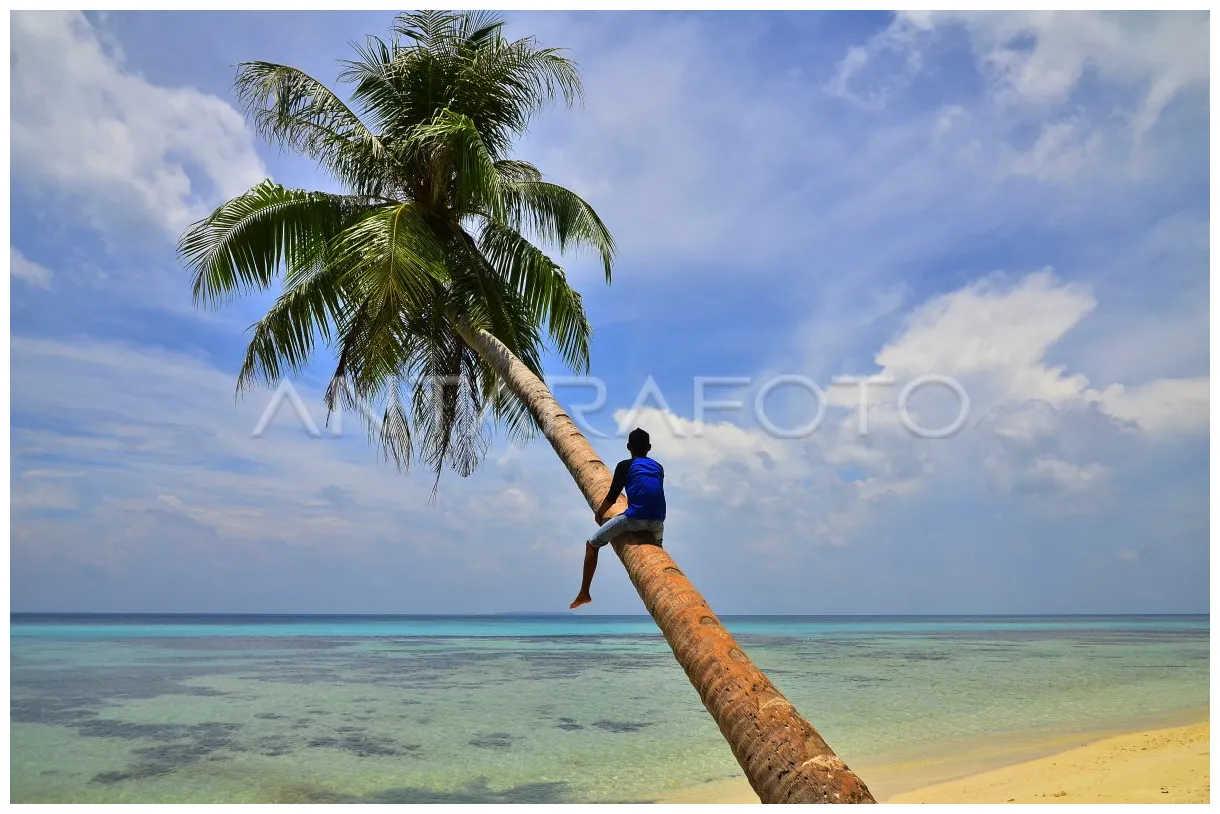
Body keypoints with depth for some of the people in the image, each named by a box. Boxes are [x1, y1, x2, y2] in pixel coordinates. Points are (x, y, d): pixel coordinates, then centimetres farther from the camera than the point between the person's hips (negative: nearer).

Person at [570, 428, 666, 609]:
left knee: (592, 544, 14)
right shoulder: (658, 467, 21)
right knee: (656, 544, 39)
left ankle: (584, 593, 13)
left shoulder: (625, 466, 8)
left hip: (635, 518, -4)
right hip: (657, 522, 4)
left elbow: (612, 496, 9)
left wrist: (599, 513, 27)